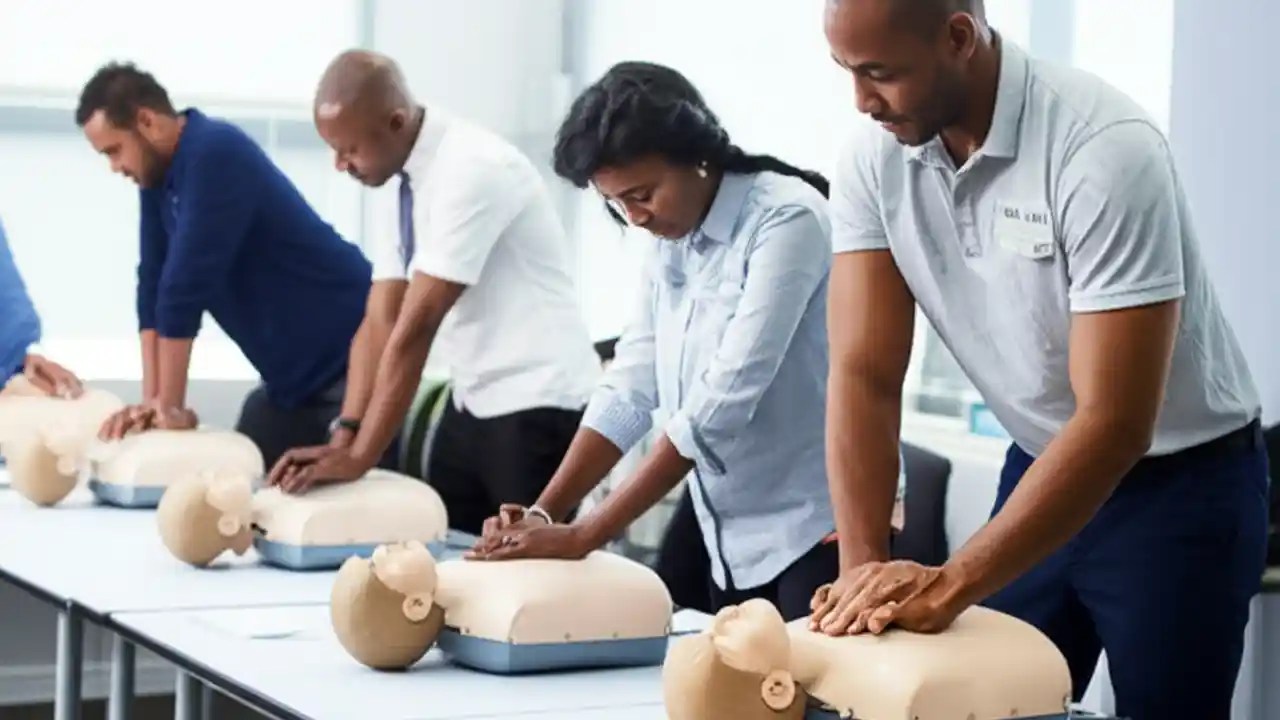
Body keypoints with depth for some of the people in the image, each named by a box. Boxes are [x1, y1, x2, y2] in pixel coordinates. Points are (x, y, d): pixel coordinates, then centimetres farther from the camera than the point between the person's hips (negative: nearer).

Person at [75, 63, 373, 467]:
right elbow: (155, 285, 3)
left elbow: (185, 285, -24)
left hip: (351, 361, -9)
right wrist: (152, 401, -5)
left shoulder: (214, 154, -22)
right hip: (292, 372, 9)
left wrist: (170, 406, -21)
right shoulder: (156, 173, 5)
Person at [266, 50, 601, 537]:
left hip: (535, 405, -8)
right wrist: (345, 435, -9)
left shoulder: (471, 169, -22)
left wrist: (359, 456, -24)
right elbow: (381, 317, 1)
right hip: (472, 401, 8)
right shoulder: (403, 179, 3)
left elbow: (417, 325, -25)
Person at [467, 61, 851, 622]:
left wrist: (583, 537, -24)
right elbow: (628, 388, 5)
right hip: (736, 545, 7)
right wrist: (543, 515, -10)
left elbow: (721, 403, -24)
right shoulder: (669, 242, 8)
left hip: (819, 533, -7)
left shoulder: (786, 220, -17)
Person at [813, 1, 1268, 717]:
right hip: (1042, 466, 5)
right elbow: (865, 374, -12)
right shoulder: (875, 158, -11)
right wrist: (862, 566, -25)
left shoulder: (1103, 148, -28)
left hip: (1179, 481, -5)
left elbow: (1116, 423, -31)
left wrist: (951, 585, -36)